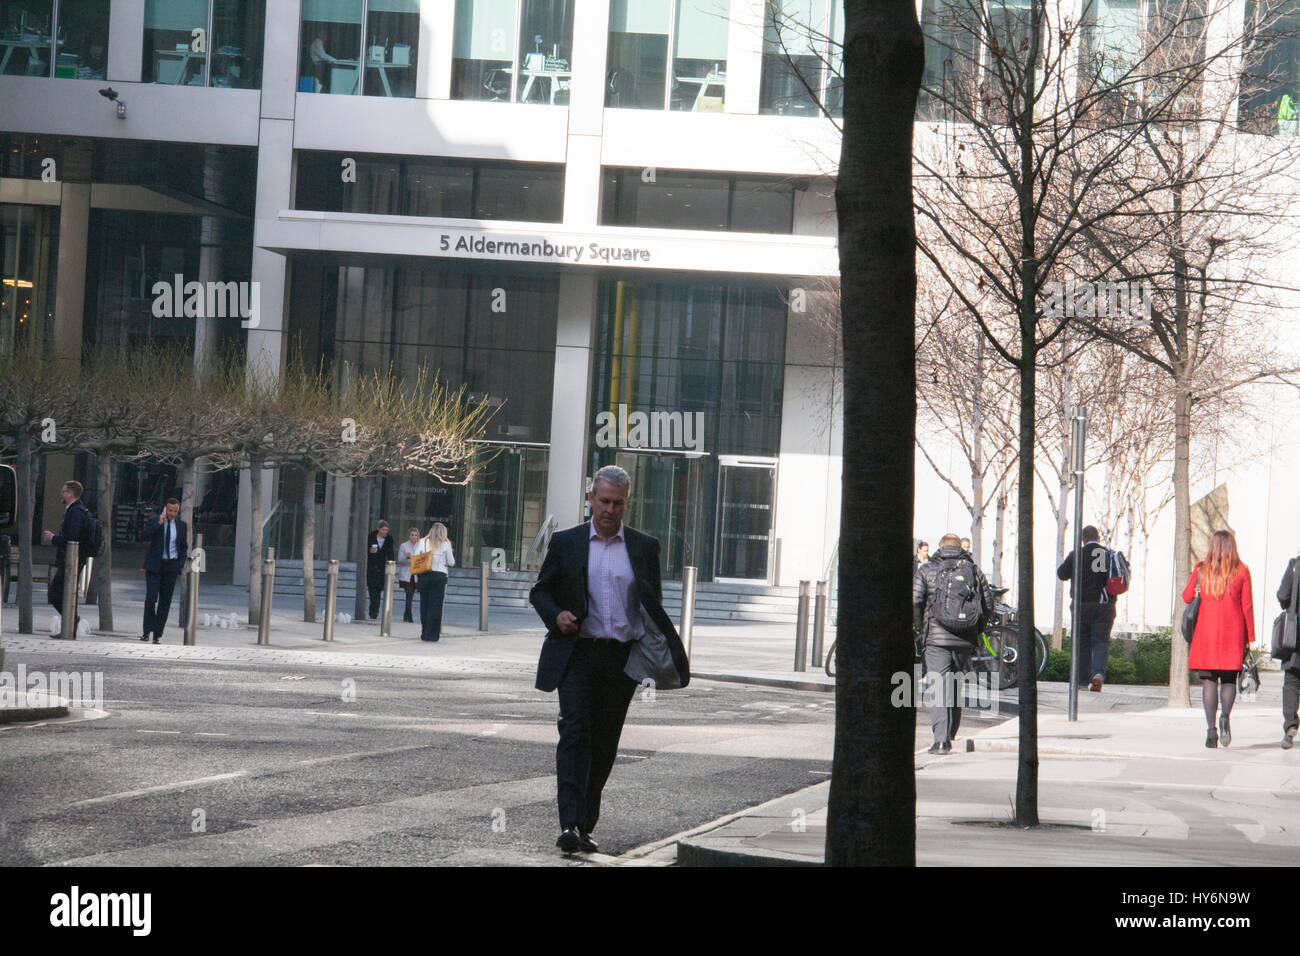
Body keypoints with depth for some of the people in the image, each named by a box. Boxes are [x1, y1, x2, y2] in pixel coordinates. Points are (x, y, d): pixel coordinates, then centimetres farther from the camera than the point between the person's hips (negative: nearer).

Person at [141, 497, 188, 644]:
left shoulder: (182, 526, 9)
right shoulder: (154, 522, 1)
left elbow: (184, 547, 16)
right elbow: (147, 536, -16)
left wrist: (181, 564, 4)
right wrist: (159, 523, -25)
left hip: (171, 566, 2)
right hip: (154, 565, -2)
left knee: (165, 602, 2)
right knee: (151, 598, -13)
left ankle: (158, 634, 7)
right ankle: (148, 630, -3)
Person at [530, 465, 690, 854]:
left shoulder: (644, 546, 9)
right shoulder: (566, 542, 6)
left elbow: (653, 604, 14)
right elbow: (540, 591, 12)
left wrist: (668, 651, -1)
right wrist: (555, 616, -10)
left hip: (622, 658, 2)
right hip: (577, 653, -2)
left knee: (605, 742, 7)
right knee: (575, 732, -15)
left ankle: (585, 822, 20)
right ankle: (570, 824, -23)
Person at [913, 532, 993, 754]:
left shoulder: (926, 570, 2)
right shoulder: (973, 571, 9)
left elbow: (914, 601, -8)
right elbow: (988, 605, 6)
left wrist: (920, 628, 6)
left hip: (936, 638, -3)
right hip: (965, 640, 3)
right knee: (957, 688, 16)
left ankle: (941, 740, -16)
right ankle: (950, 735, 23)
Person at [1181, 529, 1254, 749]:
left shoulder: (1201, 569, 0)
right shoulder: (1241, 571, 0)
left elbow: (1187, 597, 5)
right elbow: (1247, 605, 0)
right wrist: (1250, 637, 4)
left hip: (1206, 632, 0)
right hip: (1233, 633, 0)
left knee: (1209, 680, 3)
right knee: (1229, 679, 9)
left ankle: (1211, 731, -6)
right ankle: (1225, 715, -19)